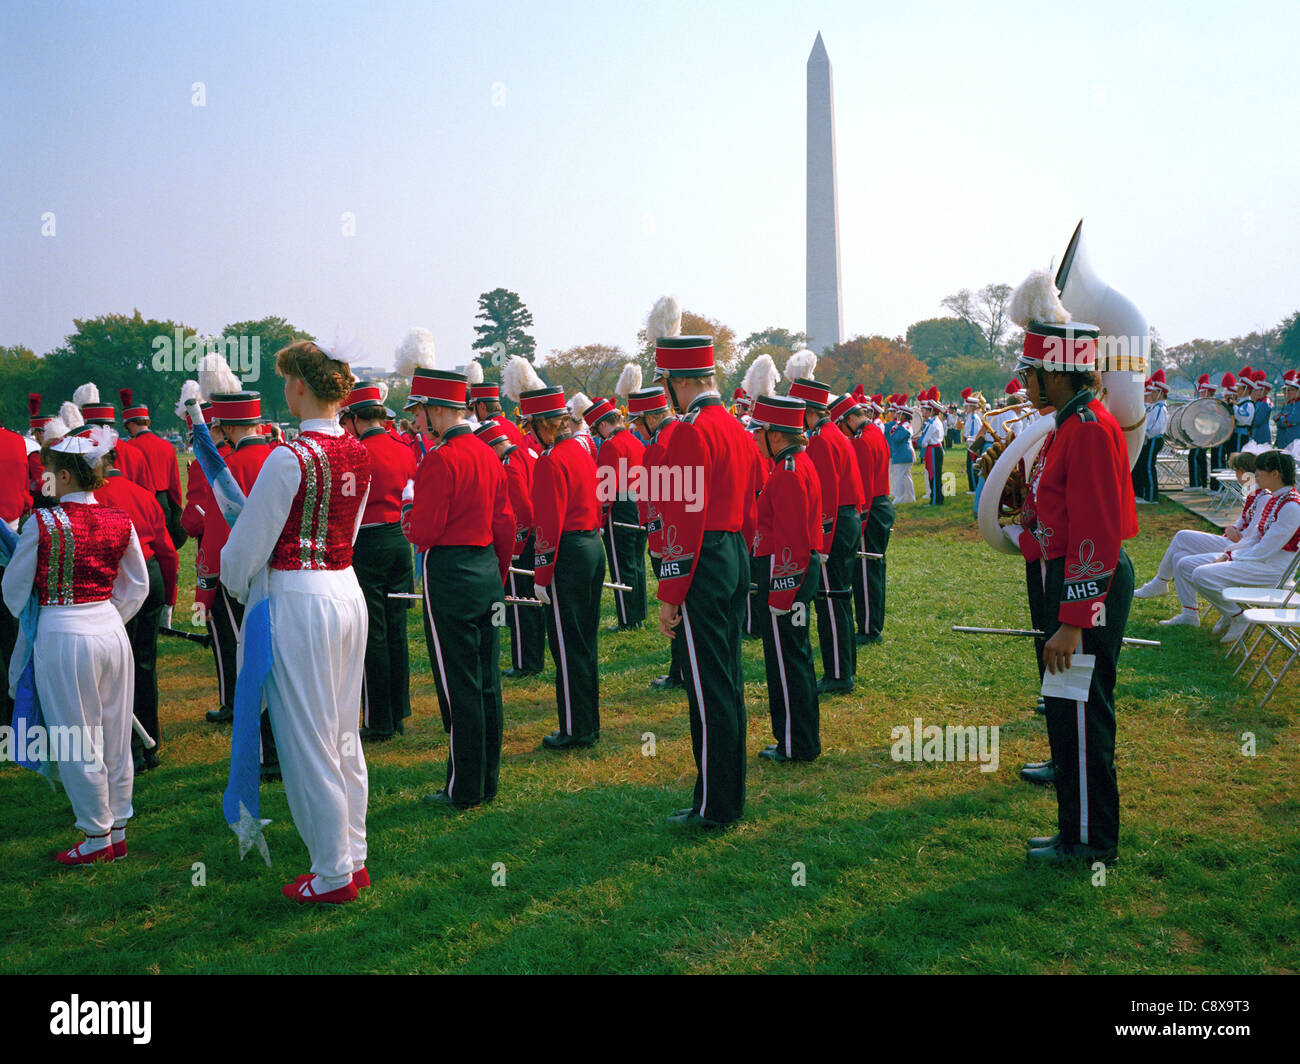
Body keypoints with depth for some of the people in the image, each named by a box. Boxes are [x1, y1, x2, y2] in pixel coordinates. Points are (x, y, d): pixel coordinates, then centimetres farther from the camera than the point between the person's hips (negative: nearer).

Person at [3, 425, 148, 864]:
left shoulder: (42, 523, -11)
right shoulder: (119, 520, 2)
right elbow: (138, 586, 11)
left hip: (62, 635, -5)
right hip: (112, 631, 5)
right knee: (115, 737, 13)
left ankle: (97, 837, 16)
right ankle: (117, 831, 24)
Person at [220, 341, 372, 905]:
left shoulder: (289, 459, -17)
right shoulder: (358, 453, 5)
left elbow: (246, 546, -9)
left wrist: (238, 585, 10)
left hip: (298, 602, -8)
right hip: (348, 589, 8)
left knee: (307, 740, 4)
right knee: (343, 734, 17)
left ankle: (333, 875, 16)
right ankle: (354, 858, 28)